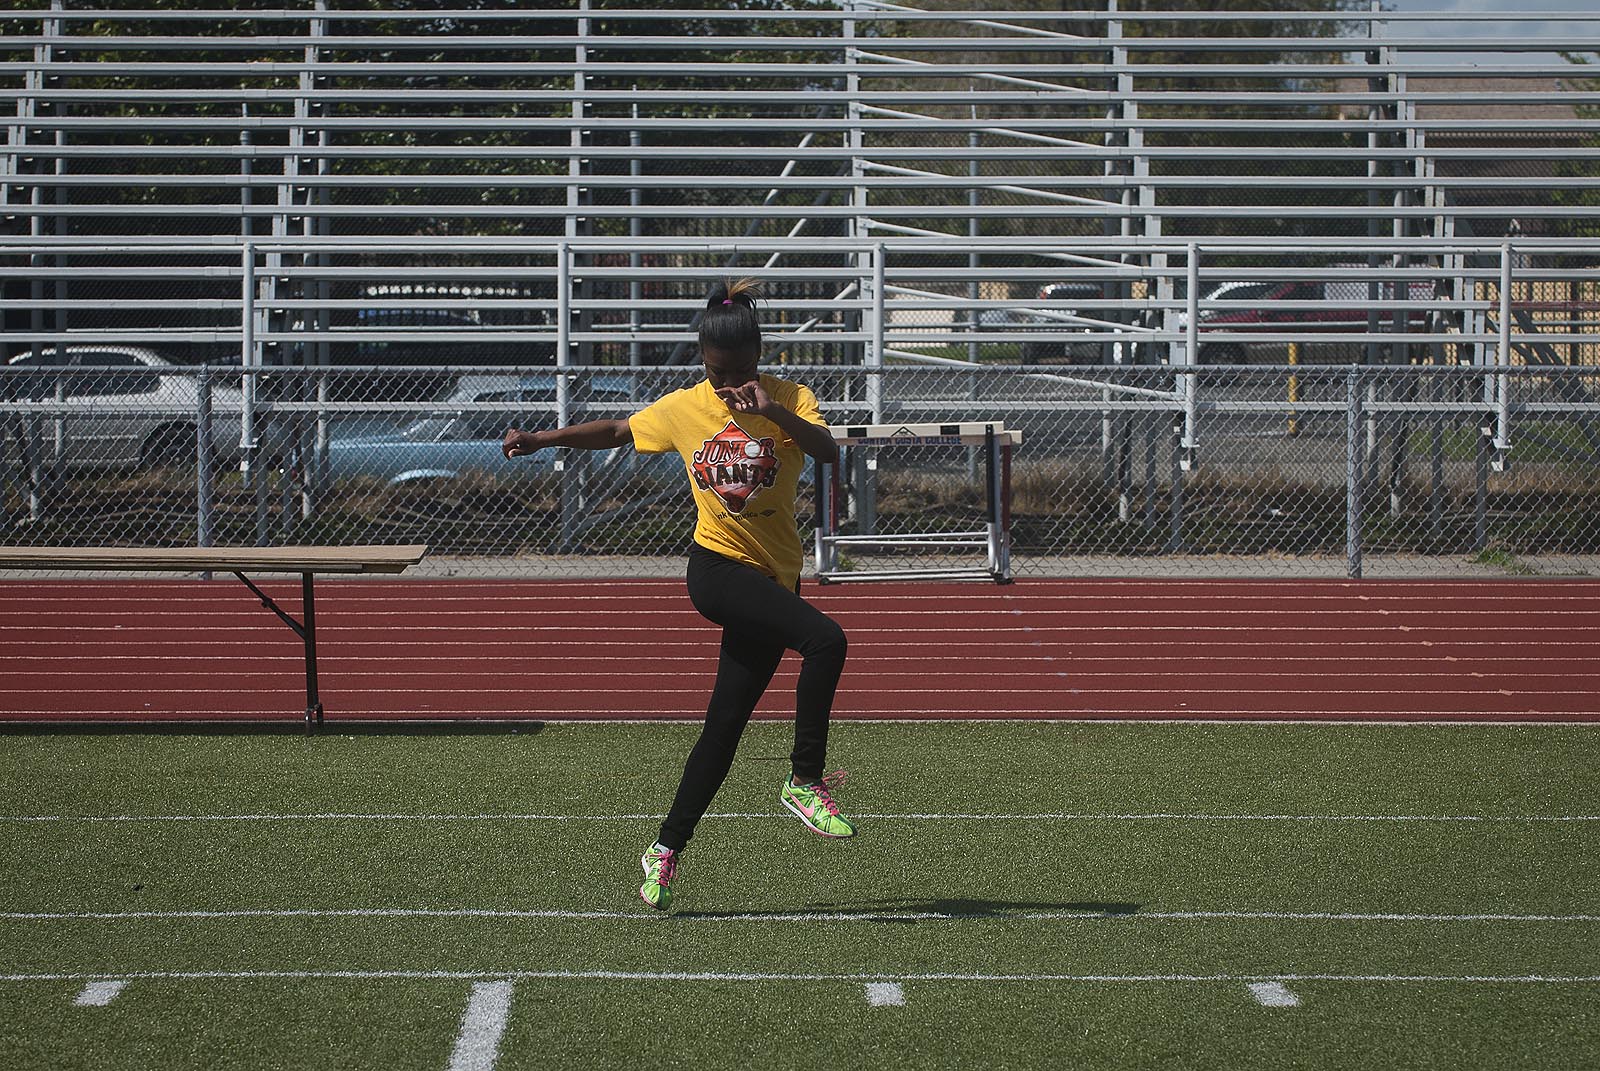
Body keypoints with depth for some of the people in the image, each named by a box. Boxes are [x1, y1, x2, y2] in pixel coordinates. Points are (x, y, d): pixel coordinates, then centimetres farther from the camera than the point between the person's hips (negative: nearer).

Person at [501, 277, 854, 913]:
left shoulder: (789, 400, -1)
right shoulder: (683, 409, 2)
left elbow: (828, 451, -20)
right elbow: (617, 432, 19)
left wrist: (774, 412, -34)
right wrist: (541, 439, 16)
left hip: (772, 582, 2)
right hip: (717, 569, -2)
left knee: (726, 724, 5)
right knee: (826, 640, -27)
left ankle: (666, 850, 17)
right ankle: (804, 783, -17)